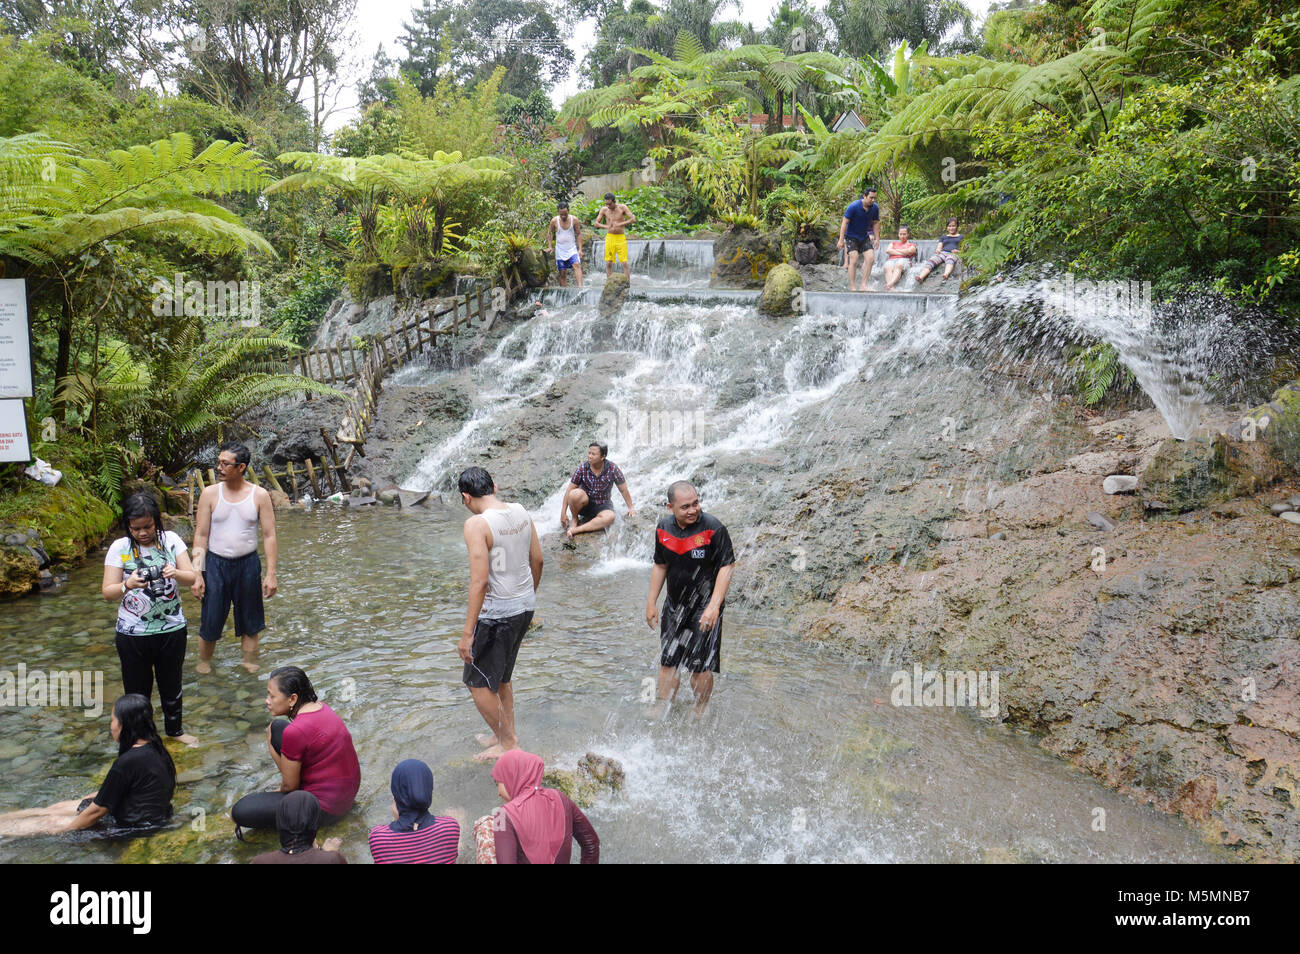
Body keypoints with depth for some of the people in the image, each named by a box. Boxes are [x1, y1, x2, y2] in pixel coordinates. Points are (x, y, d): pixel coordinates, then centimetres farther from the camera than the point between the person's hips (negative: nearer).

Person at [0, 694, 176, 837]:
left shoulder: (126, 763, -27)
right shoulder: (155, 748, 0)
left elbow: (98, 809, -16)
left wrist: (66, 829, -2)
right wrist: (83, 799, 22)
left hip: (132, 826, -8)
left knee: (51, 821, 7)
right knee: (57, 807, 17)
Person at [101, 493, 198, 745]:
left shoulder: (171, 540, -5)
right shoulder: (120, 548, -8)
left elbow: (192, 577, -7)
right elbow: (107, 592, -10)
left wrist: (176, 573, -29)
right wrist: (128, 585, -31)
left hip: (172, 629, 2)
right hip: (133, 633, -1)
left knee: (172, 685, 18)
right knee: (137, 689, 10)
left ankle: (174, 729, 40)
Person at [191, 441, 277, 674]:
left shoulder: (259, 495, -4)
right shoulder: (210, 493, -3)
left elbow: (269, 536, -3)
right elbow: (201, 535, 0)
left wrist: (271, 574, -7)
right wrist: (197, 574, -6)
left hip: (248, 563, 0)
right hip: (216, 563, 0)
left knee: (250, 622, 10)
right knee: (210, 621, 5)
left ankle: (250, 666, 26)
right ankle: (204, 664, 28)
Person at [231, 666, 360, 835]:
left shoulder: (295, 732, -27)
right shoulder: (320, 707, -1)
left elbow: (290, 786, -15)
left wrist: (282, 789, 8)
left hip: (327, 809, -9)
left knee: (240, 812, -11)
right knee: (276, 728, 12)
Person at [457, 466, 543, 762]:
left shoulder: (477, 524, -20)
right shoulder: (521, 512, 1)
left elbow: (480, 581, -24)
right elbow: (537, 560, 10)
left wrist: (467, 634, -19)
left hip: (497, 612, -8)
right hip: (525, 605, 8)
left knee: (479, 682, 10)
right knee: (501, 676, 24)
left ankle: (507, 742, 19)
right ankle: (507, 735, 37)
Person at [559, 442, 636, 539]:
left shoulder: (612, 468, -14)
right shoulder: (582, 468, -13)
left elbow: (623, 490, -3)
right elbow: (569, 490, -10)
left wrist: (630, 507, 2)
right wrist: (563, 513, -12)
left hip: (602, 505, 0)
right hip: (585, 503, 0)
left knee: (609, 517, -35)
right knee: (576, 494, -35)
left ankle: (576, 529, -33)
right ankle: (574, 519, -6)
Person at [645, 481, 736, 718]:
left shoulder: (713, 528, -16)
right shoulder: (663, 529, 0)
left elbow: (726, 567, -16)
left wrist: (714, 606, -24)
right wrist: (651, 602, 12)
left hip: (703, 608, -5)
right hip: (674, 605, 5)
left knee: (700, 666, -1)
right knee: (667, 662, 12)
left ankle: (700, 714, 19)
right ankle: (662, 709, 27)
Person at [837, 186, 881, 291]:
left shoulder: (875, 208, -7)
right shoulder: (854, 206, -21)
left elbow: (876, 223, 9)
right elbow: (844, 222, -18)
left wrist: (877, 238, 7)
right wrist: (841, 240, -20)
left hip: (864, 237, 5)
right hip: (851, 236, -5)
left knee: (870, 258, -9)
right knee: (854, 259, -15)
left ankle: (864, 285, -4)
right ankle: (852, 287, -10)